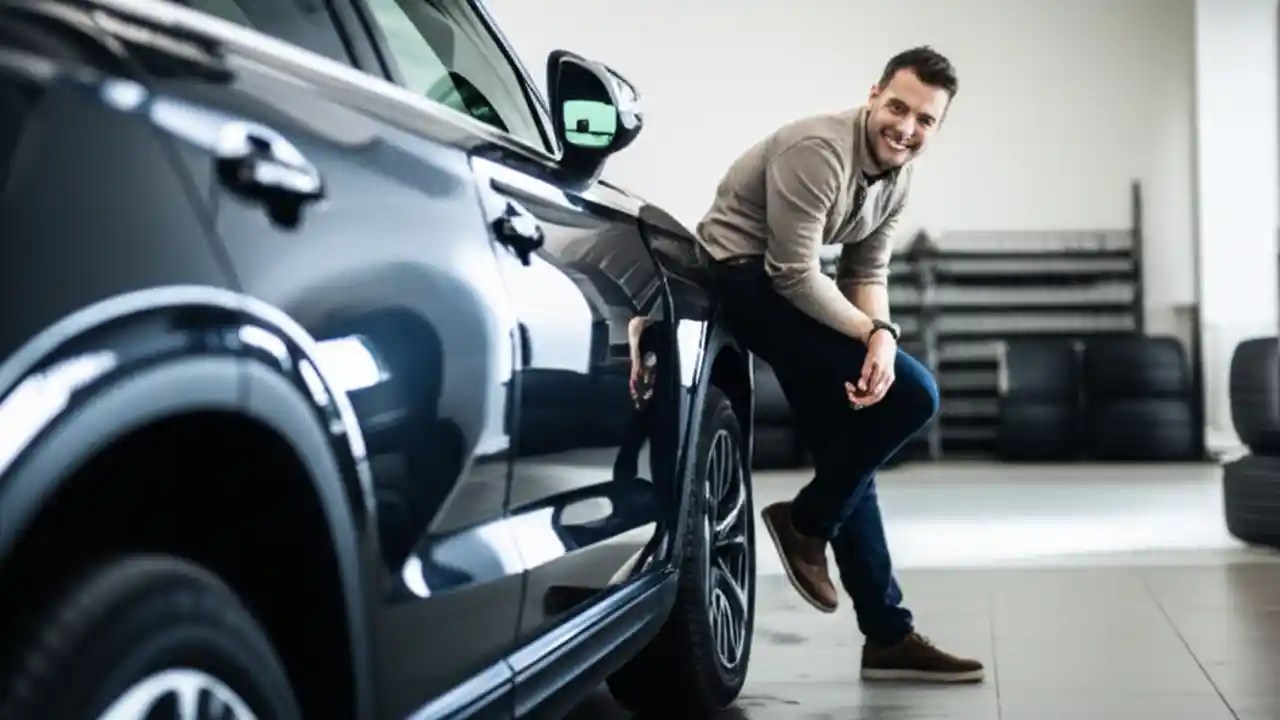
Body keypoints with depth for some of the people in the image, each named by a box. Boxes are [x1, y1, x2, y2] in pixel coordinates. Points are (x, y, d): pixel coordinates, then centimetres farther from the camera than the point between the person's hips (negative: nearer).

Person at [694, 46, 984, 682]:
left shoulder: (898, 176, 5)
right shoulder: (819, 151, -23)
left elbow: (866, 272, 3)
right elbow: (794, 273, -25)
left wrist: (883, 337, -17)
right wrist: (869, 333, -16)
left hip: (791, 285, 10)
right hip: (746, 278, -10)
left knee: (851, 464, 11)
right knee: (911, 394, -16)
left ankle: (889, 634, 19)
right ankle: (804, 523, 0)